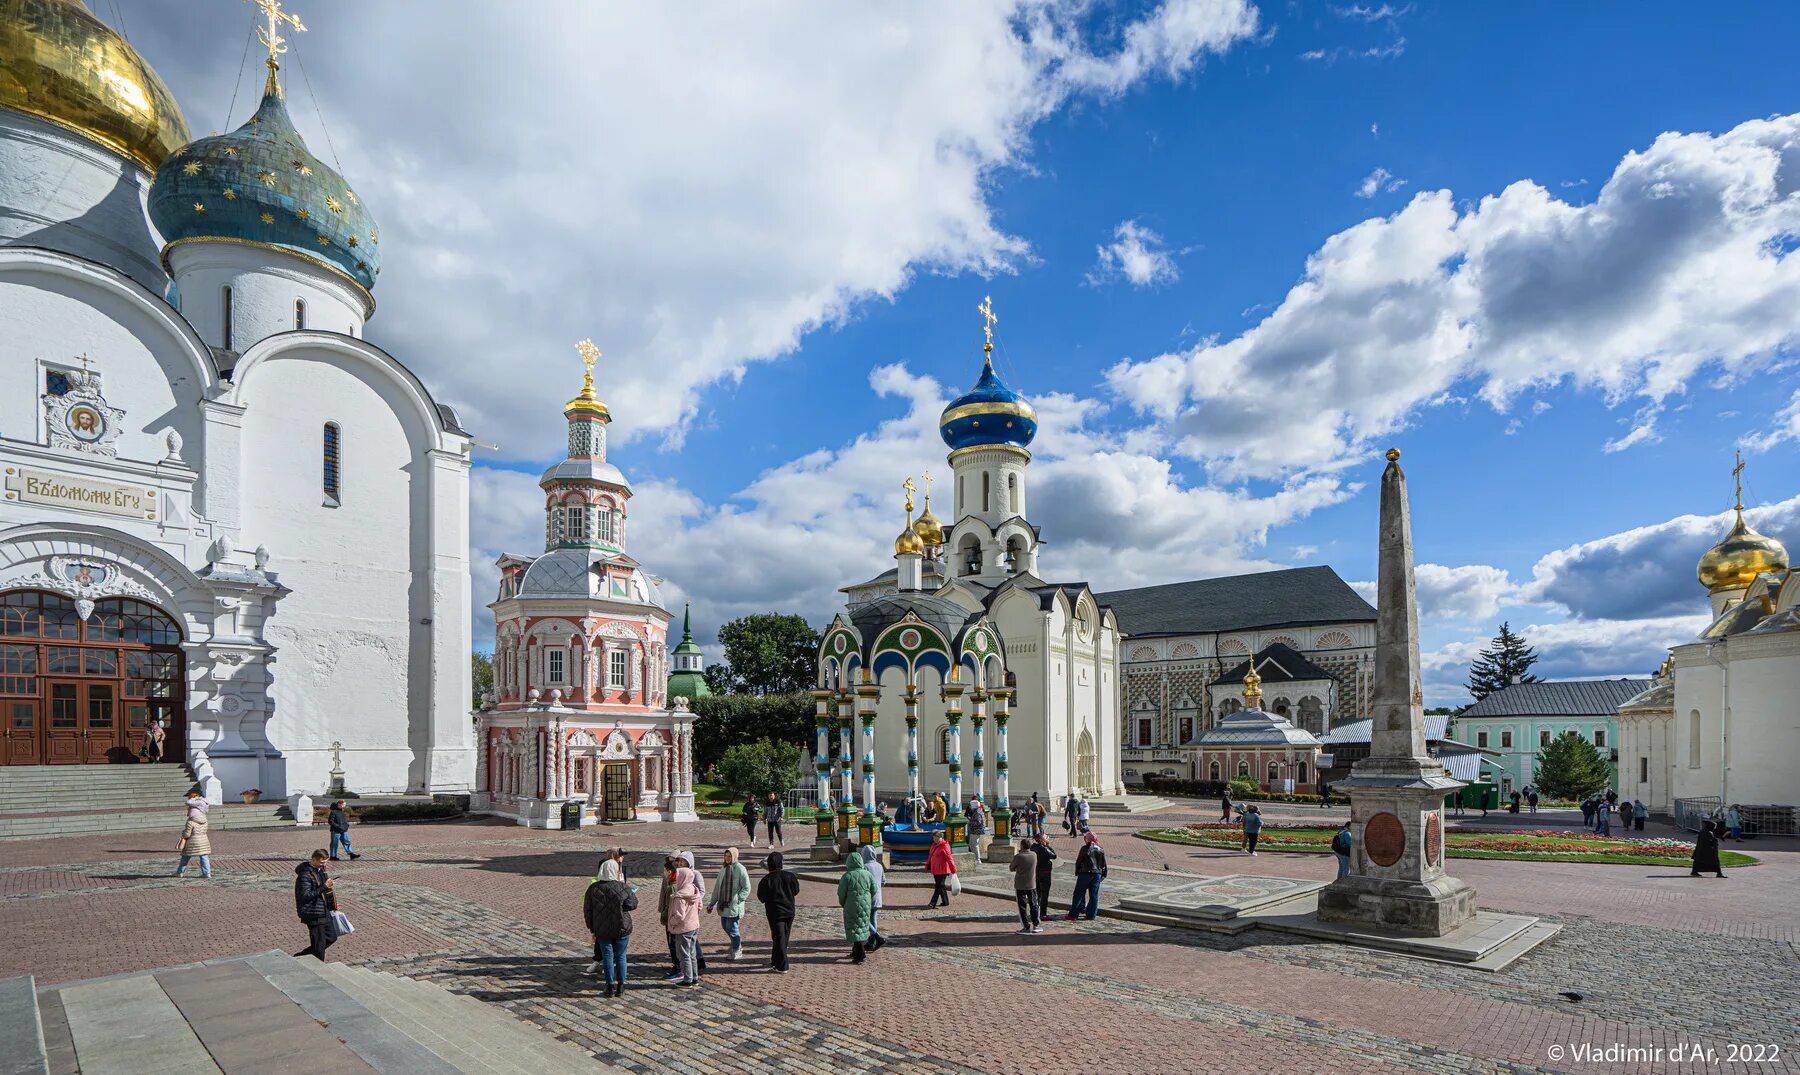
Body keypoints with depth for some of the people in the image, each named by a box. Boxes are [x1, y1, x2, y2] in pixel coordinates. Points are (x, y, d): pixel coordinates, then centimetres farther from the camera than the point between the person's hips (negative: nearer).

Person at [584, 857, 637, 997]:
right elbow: (633, 904, -3)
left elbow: (587, 910, 0)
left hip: (602, 930, 1)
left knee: (607, 956, 12)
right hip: (622, 928, -1)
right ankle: (620, 987, 15)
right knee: (620, 956, 12)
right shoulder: (623, 888, -12)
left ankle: (610, 986, 13)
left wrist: (592, 929, 10)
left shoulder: (593, 888, -5)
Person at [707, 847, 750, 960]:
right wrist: (712, 903, 13)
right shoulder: (723, 869, 8)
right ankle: (738, 945, 36)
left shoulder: (740, 869, -12)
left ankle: (737, 952, 17)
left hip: (734, 905, -7)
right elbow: (717, 887, 14)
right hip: (723, 904, 7)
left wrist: (737, 900, -18)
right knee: (725, 926, 15)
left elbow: (746, 888, -12)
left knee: (731, 928, -2)